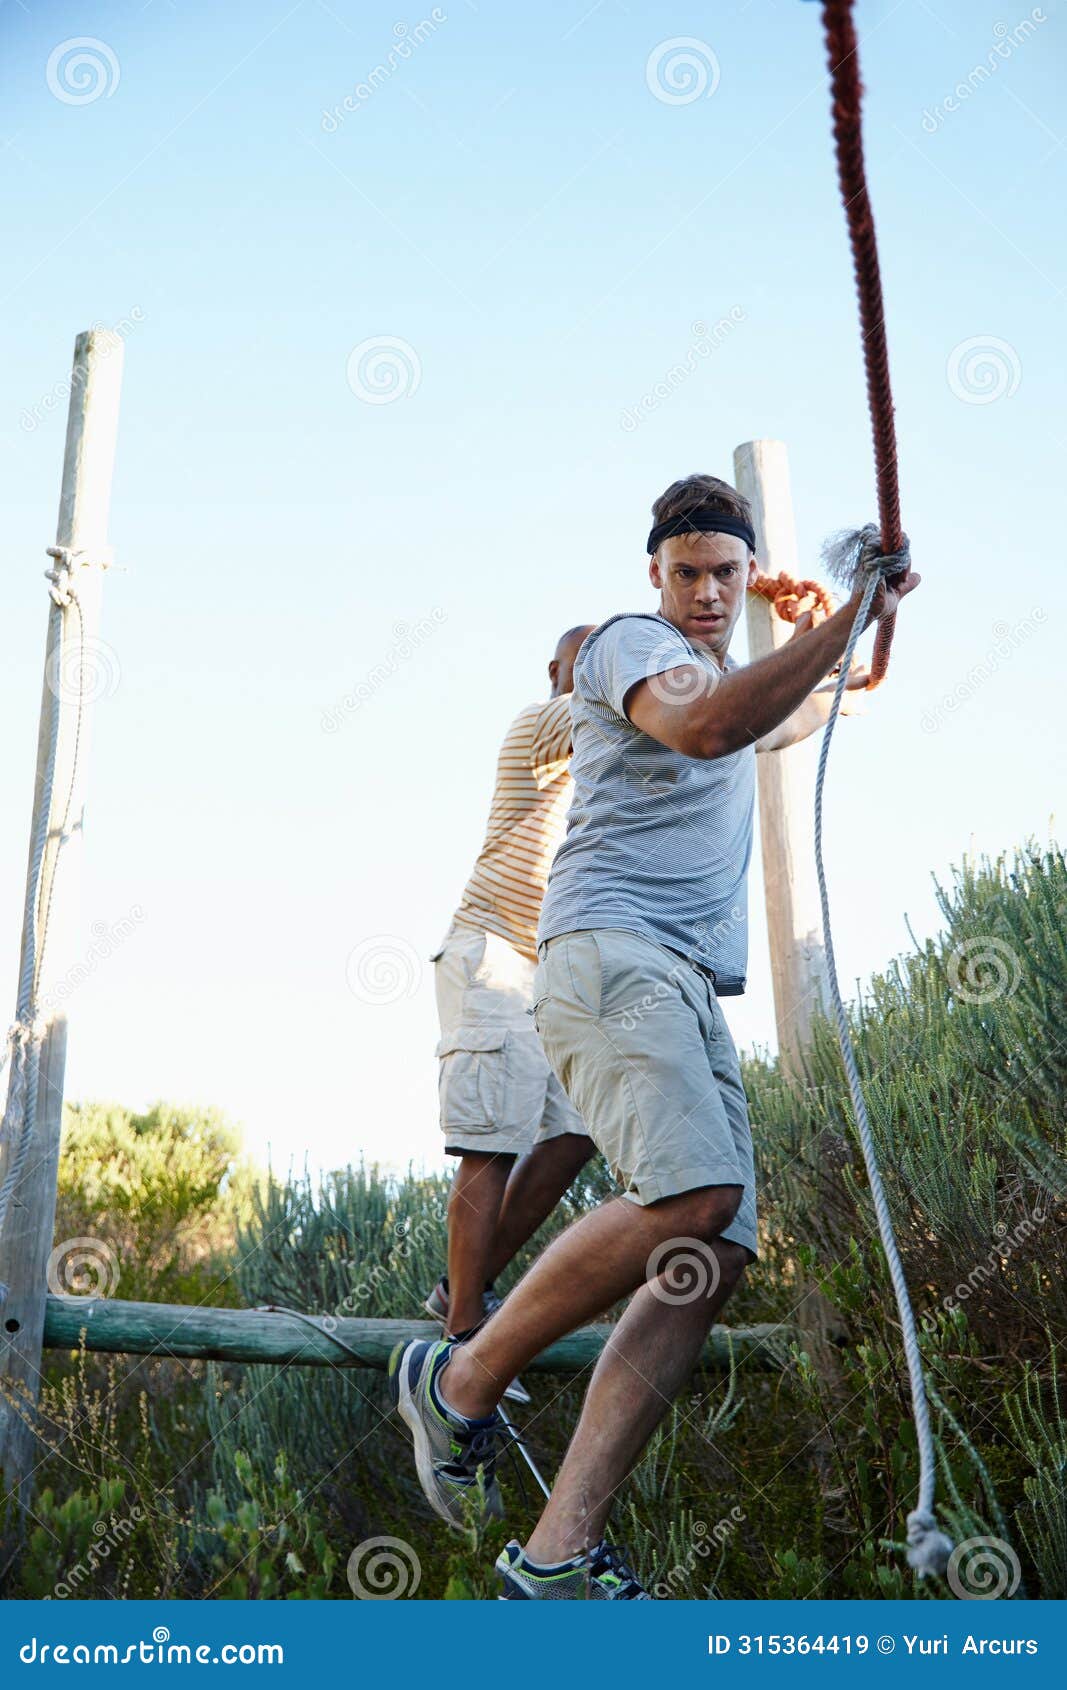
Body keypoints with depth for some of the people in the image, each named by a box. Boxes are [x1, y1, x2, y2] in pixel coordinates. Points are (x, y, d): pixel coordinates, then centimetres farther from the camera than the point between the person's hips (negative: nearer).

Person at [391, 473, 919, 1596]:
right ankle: (463, 1382, -10)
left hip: (695, 991, 8)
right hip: (612, 950, -8)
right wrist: (850, 616, -20)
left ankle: (558, 1554, -16)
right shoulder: (628, 642, 6)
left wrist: (847, 667, 58)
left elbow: (783, 726, 58)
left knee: (715, 1256, -12)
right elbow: (702, 722, -17)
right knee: (691, 1198, -30)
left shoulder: (735, 683, 33)